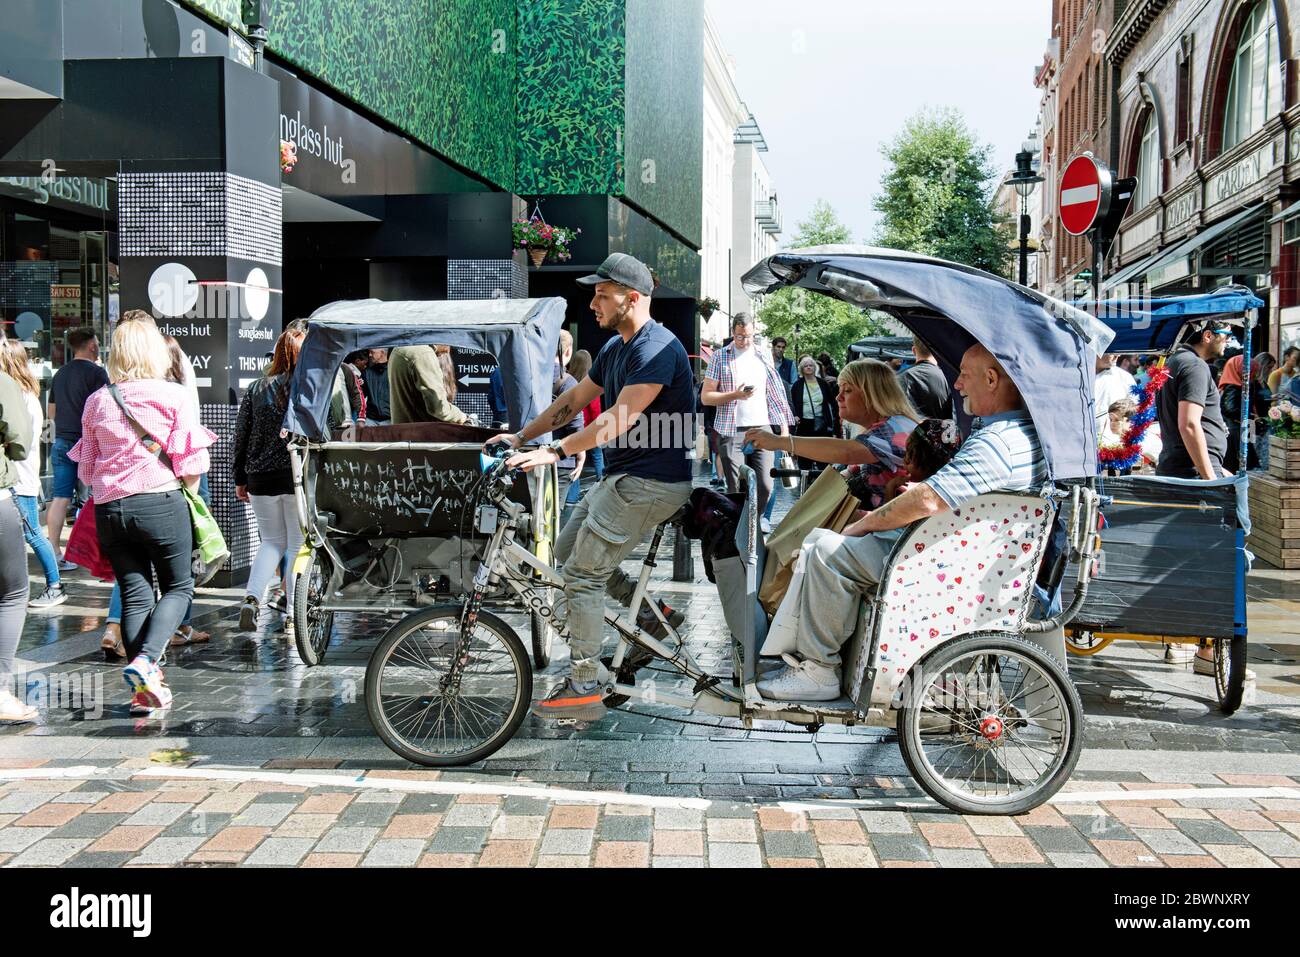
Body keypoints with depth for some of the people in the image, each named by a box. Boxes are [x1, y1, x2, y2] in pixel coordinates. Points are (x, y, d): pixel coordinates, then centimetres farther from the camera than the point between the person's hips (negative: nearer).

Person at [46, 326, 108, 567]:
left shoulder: (60, 374, 14)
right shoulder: (96, 372, -8)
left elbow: (52, 412, 21)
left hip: (61, 441, 6)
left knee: (60, 498, 3)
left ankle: (54, 552, 2)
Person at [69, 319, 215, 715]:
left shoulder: (97, 401, 8)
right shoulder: (174, 396, -4)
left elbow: (86, 469, 13)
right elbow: (191, 465, -6)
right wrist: (189, 490, 12)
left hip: (109, 508, 4)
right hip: (161, 503, -4)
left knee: (134, 595, 9)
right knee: (179, 587, 10)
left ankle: (143, 690, 9)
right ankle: (145, 661, -11)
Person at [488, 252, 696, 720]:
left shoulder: (656, 348, -19)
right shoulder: (615, 347, 13)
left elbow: (621, 417, -28)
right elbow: (575, 398, 18)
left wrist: (555, 452, -31)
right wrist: (520, 436, 12)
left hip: (651, 482, -11)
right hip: (622, 475, 11)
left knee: (583, 574, -10)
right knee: (566, 550, 15)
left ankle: (584, 690, -2)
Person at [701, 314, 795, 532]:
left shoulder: (762, 358, 13)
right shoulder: (720, 357, 4)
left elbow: (776, 394, 15)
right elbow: (706, 396, 0)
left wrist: (784, 427, 8)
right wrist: (735, 395, -13)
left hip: (761, 428, 2)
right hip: (731, 431, -2)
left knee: (765, 485, -2)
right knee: (735, 488, -3)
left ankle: (758, 517, 24)